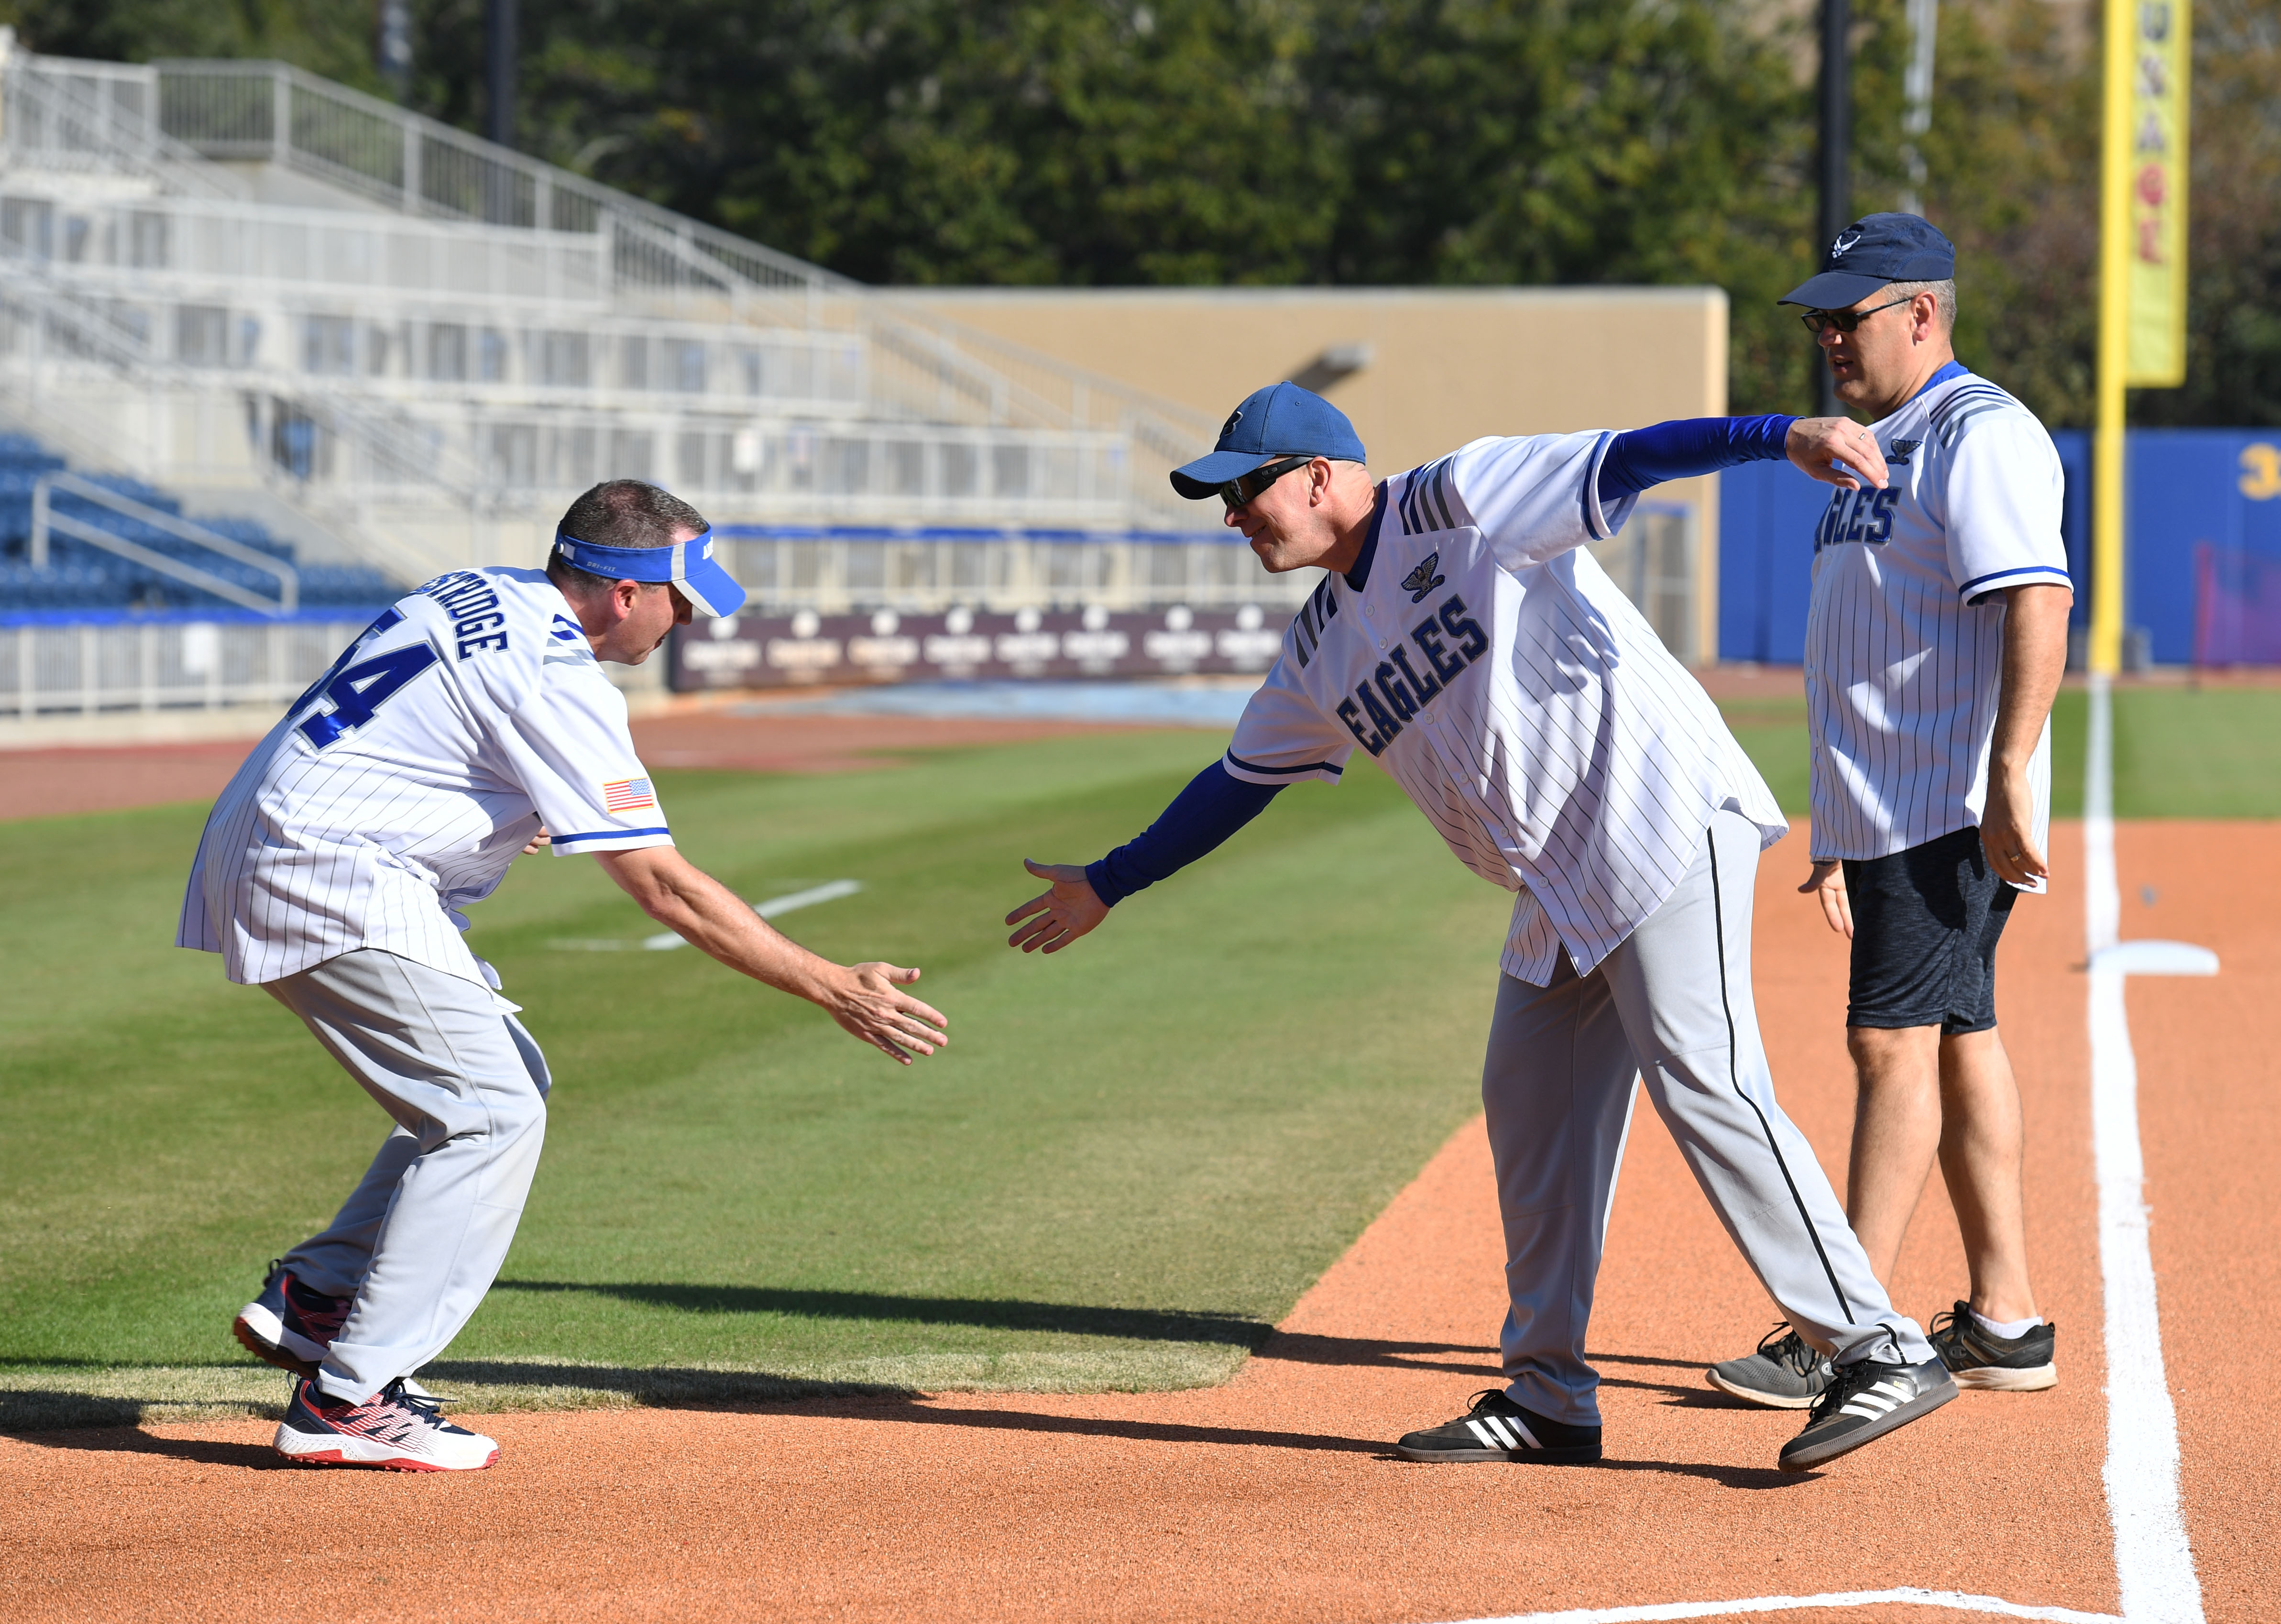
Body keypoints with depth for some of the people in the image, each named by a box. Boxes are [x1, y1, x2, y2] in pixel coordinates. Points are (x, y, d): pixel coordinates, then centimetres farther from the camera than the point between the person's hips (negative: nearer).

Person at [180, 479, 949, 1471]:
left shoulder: (477, 594, 10)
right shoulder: (556, 677, -18)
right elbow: (665, 888, -19)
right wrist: (833, 989, -17)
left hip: (269, 853, 10)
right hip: (328, 880, -10)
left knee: (504, 1081, 15)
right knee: (494, 1114, -9)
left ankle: (314, 1298, 13)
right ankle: (346, 1399, -10)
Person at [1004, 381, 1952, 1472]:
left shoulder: (1463, 505, -7)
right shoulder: (1322, 650, 17)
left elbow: (1627, 458, -19)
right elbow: (1240, 780, 30)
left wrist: (1783, 436, -36)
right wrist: (1108, 885, 36)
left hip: (1662, 820, -9)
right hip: (1562, 885, 9)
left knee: (1702, 1084, -16)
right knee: (1530, 1106, 9)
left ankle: (1880, 1352, -16)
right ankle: (1548, 1398, 19)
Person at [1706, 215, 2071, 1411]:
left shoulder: (1980, 434, -12)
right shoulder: (1883, 444, 20)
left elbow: (2038, 604, -24)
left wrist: (2009, 783, -31)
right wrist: (1839, 831, 24)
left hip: (1952, 809, -10)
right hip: (1887, 813, 10)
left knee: (1895, 1040, -12)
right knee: (1956, 1041, 11)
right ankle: (2003, 1323, 15)